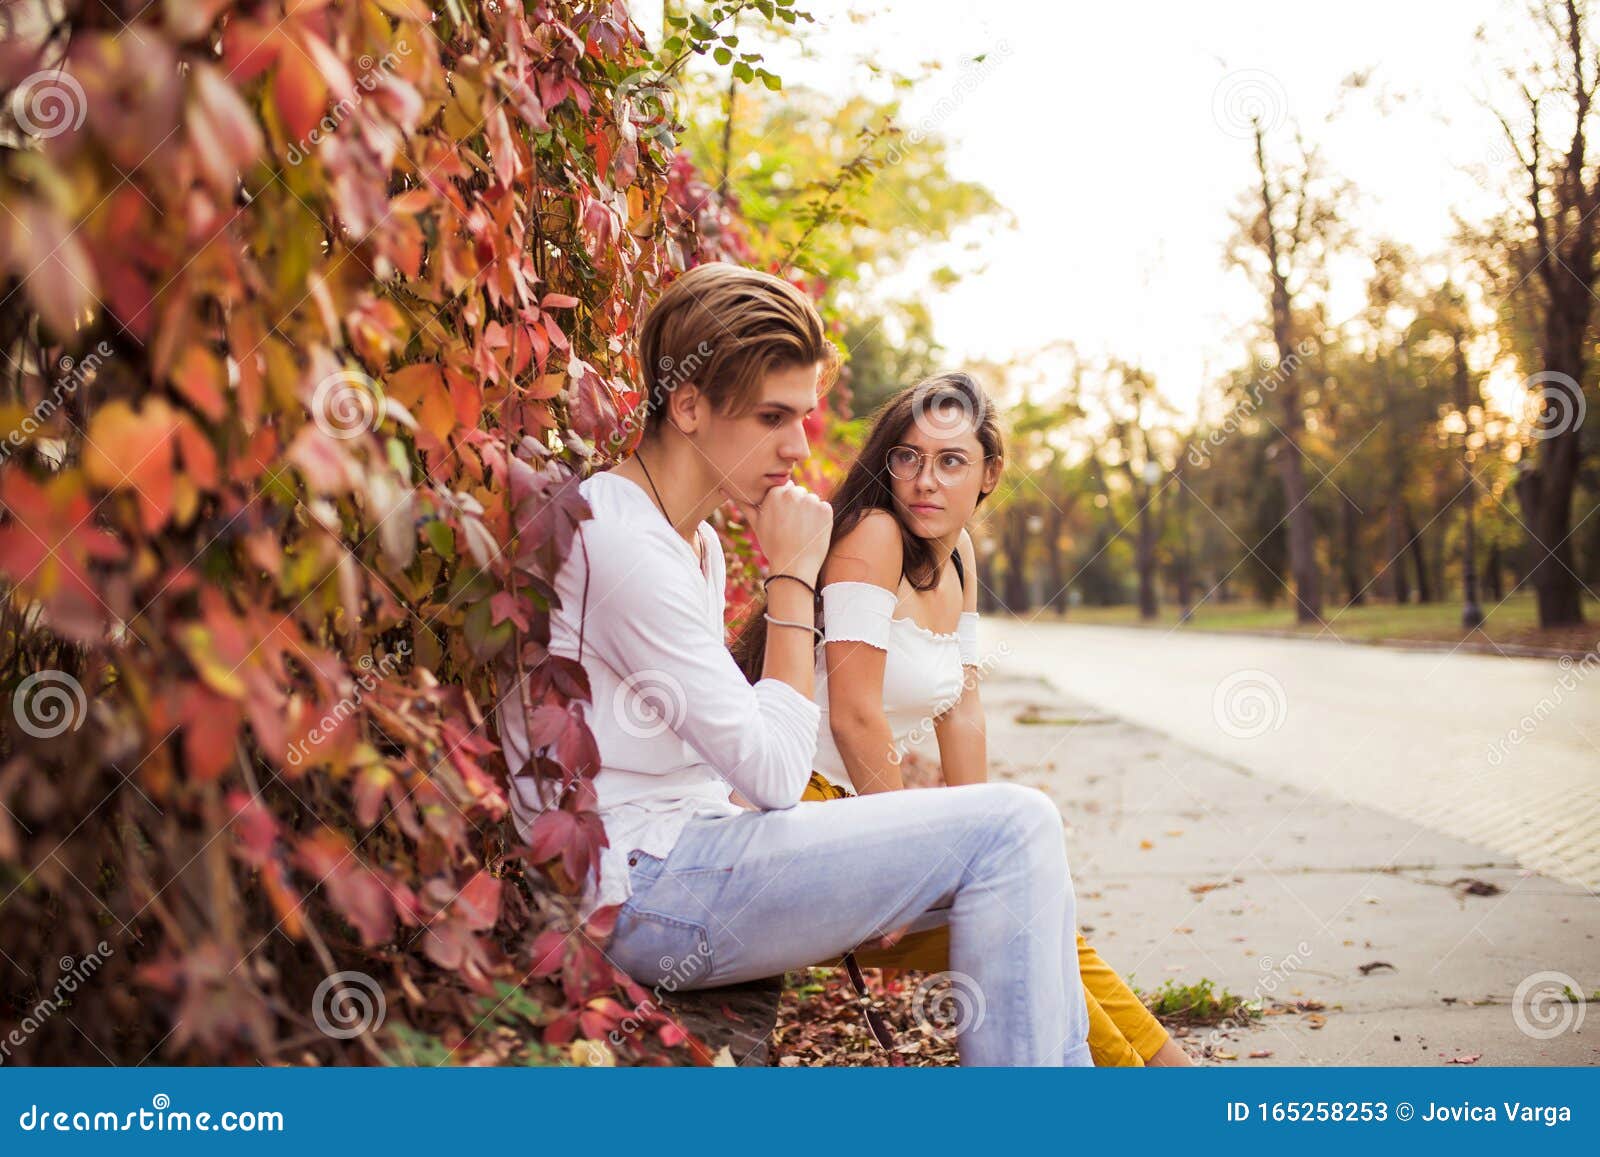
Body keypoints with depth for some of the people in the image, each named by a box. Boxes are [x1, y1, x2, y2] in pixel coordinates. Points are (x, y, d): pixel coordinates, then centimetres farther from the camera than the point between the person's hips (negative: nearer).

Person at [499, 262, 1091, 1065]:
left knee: (1022, 849, 7)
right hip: (640, 893, -10)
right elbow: (774, 771, -18)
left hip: (686, 850, 10)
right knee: (1011, 827, -15)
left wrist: (870, 883, 5)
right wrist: (792, 578, -12)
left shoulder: (697, 544, 14)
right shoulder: (622, 543, -18)